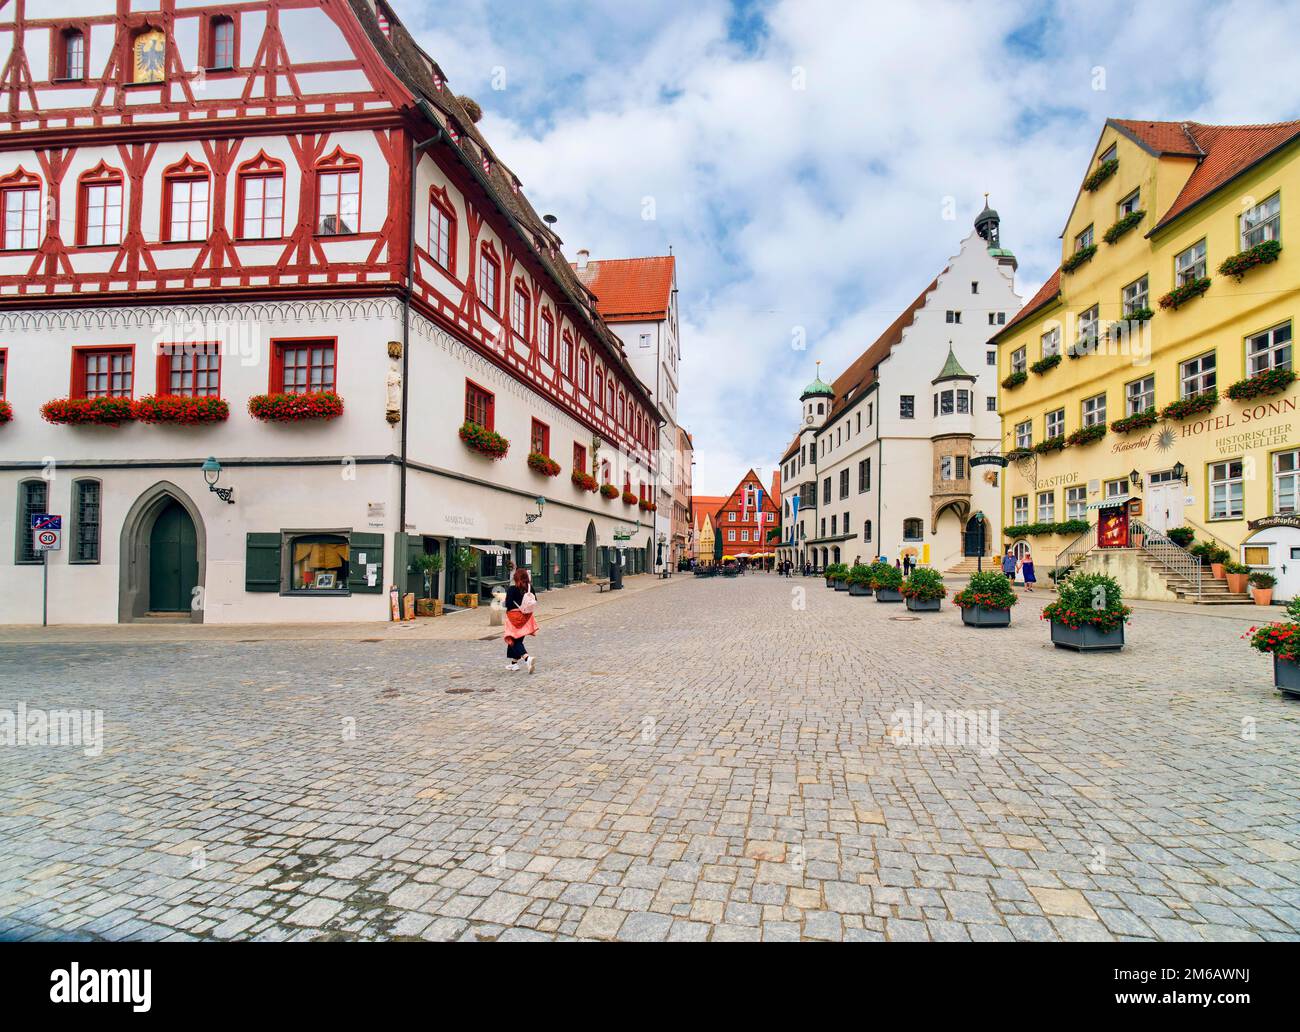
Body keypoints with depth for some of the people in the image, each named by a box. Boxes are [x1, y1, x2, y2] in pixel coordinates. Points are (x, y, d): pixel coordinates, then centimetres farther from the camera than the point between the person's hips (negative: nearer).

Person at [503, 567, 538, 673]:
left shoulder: (512, 589, -15)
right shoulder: (530, 587, -2)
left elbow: (508, 604, -16)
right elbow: (535, 601, 4)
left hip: (515, 617, -5)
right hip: (526, 617, 5)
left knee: (515, 641, -1)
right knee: (518, 639, 18)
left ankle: (527, 658, -24)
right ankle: (514, 662, 26)